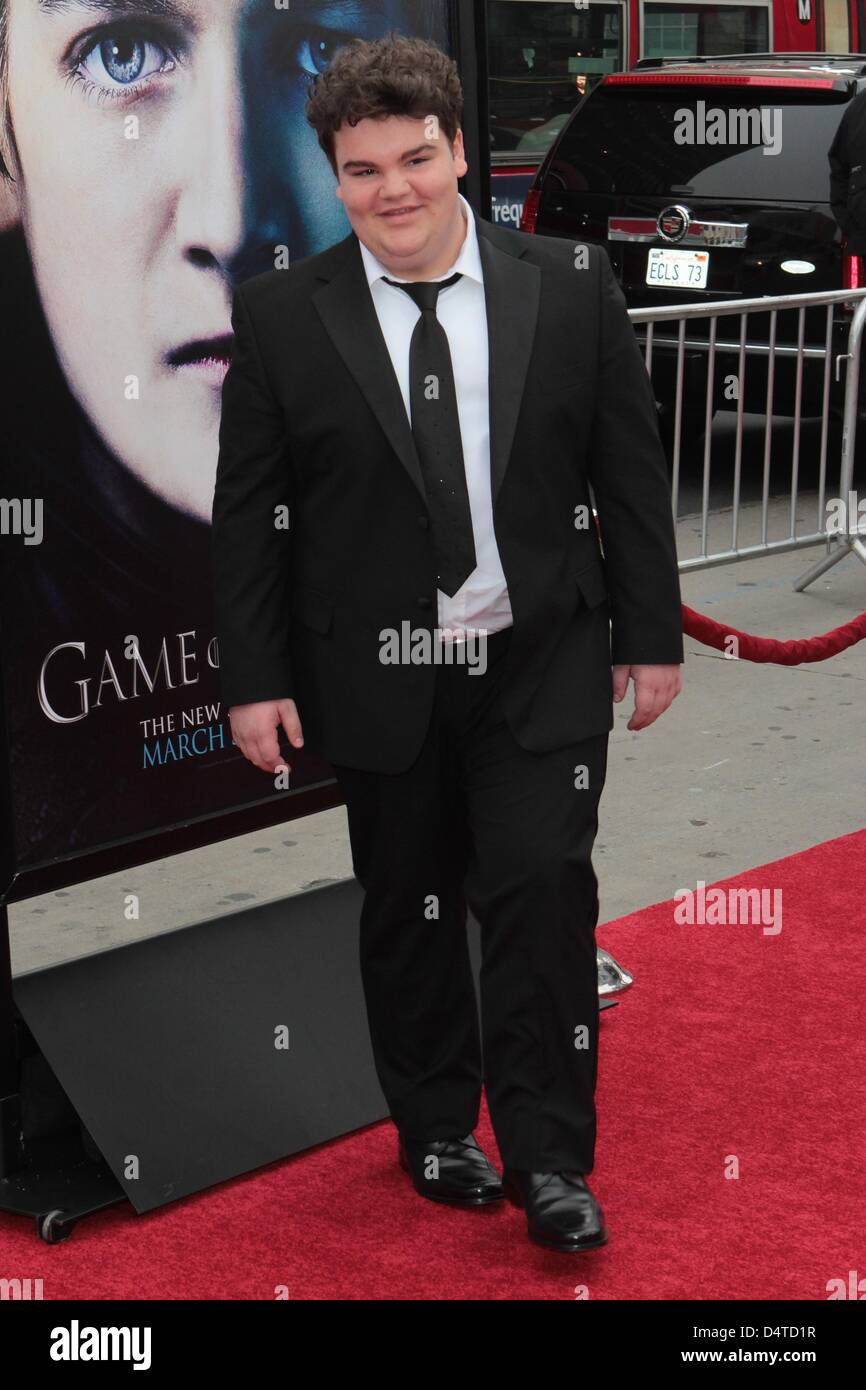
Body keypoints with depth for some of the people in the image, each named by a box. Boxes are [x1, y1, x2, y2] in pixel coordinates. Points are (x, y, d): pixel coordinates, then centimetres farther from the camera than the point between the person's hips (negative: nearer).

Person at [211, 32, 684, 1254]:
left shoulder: (572, 288, -3)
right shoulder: (281, 315, -5)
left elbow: (632, 473, 3)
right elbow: (247, 510, 0)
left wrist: (651, 636, 3)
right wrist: (254, 677, -2)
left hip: (543, 663, 0)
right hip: (378, 677, 1)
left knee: (543, 886, -8)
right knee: (408, 909, 12)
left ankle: (549, 1160, 7)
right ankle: (437, 1131, 32)